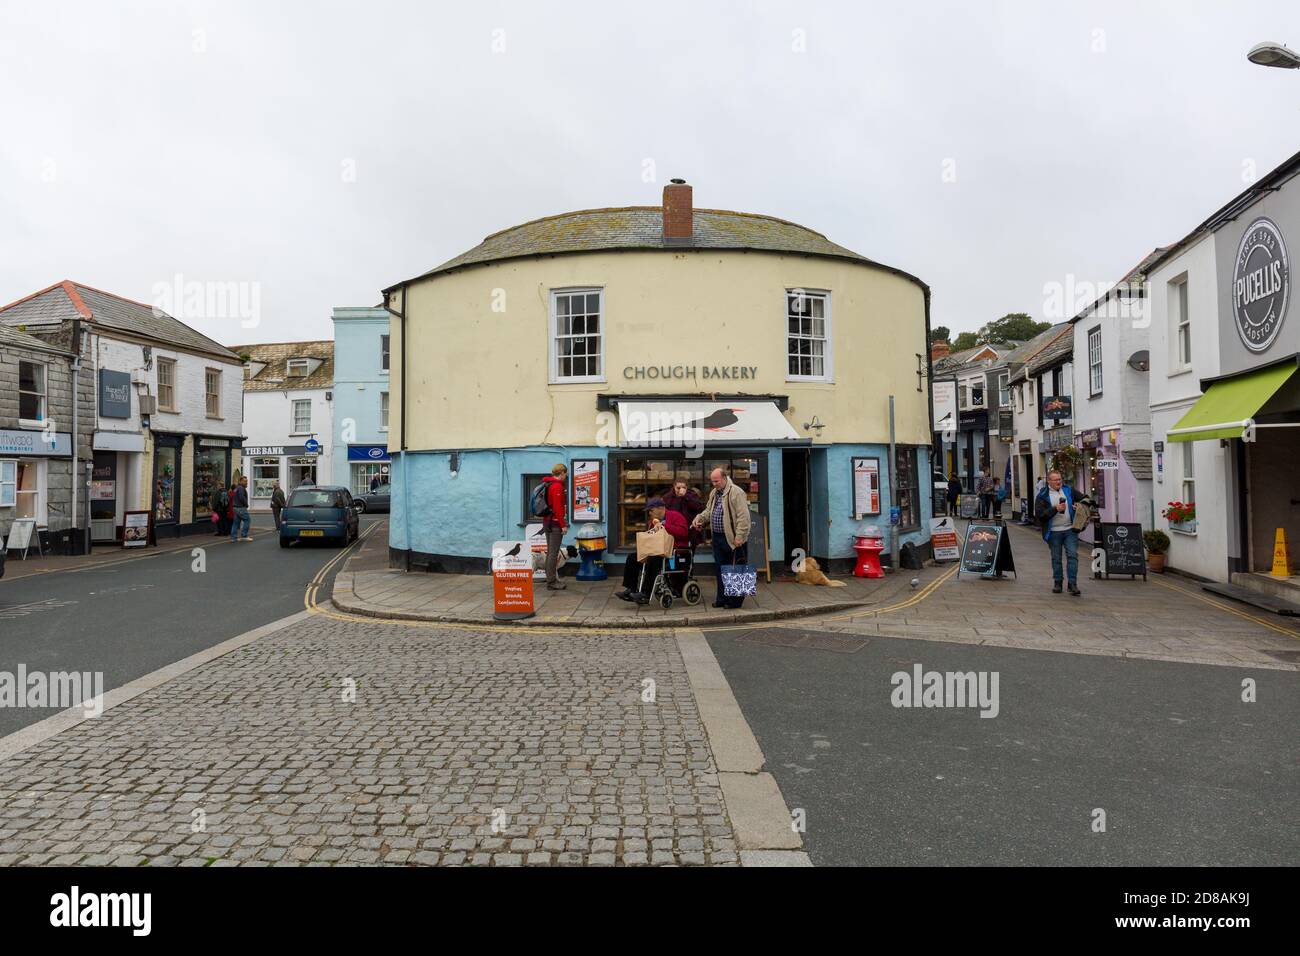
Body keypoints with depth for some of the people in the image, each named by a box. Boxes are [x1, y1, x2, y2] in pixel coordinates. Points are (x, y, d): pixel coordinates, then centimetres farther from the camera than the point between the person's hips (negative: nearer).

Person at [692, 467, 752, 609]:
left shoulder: (736, 492, -14)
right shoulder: (714, 493, 13)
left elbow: (743, 517, -19)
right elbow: (708, 511, 24)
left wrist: (739, 537, -22)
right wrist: (699, 518, 3)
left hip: (732, 539, -9)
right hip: (718, 538, 9)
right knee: (720, 569, 14)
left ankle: (735, 601, 11)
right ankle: (722, 599, 25)